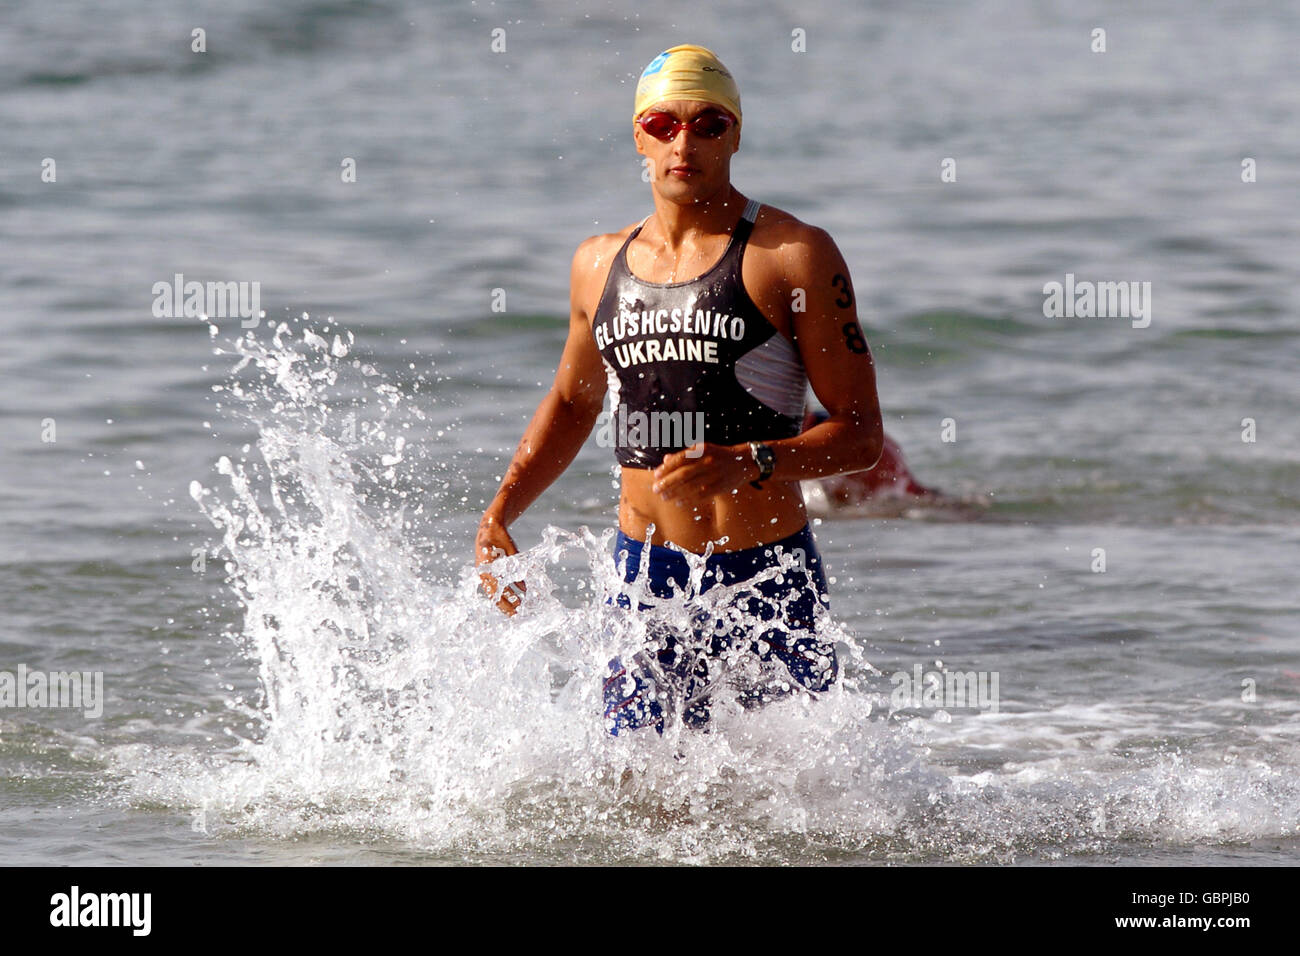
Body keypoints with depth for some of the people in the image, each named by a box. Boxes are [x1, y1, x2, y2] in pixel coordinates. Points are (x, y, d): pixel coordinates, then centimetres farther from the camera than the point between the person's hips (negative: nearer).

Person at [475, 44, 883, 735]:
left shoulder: (795, 256, -5)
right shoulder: (599, 264, 11)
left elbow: (861, 432, -7)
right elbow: (572, 402, 28)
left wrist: (748, 463, -23)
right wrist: (500, 512, 17)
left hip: (766, 575, -4)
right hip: (645, 573, 4)